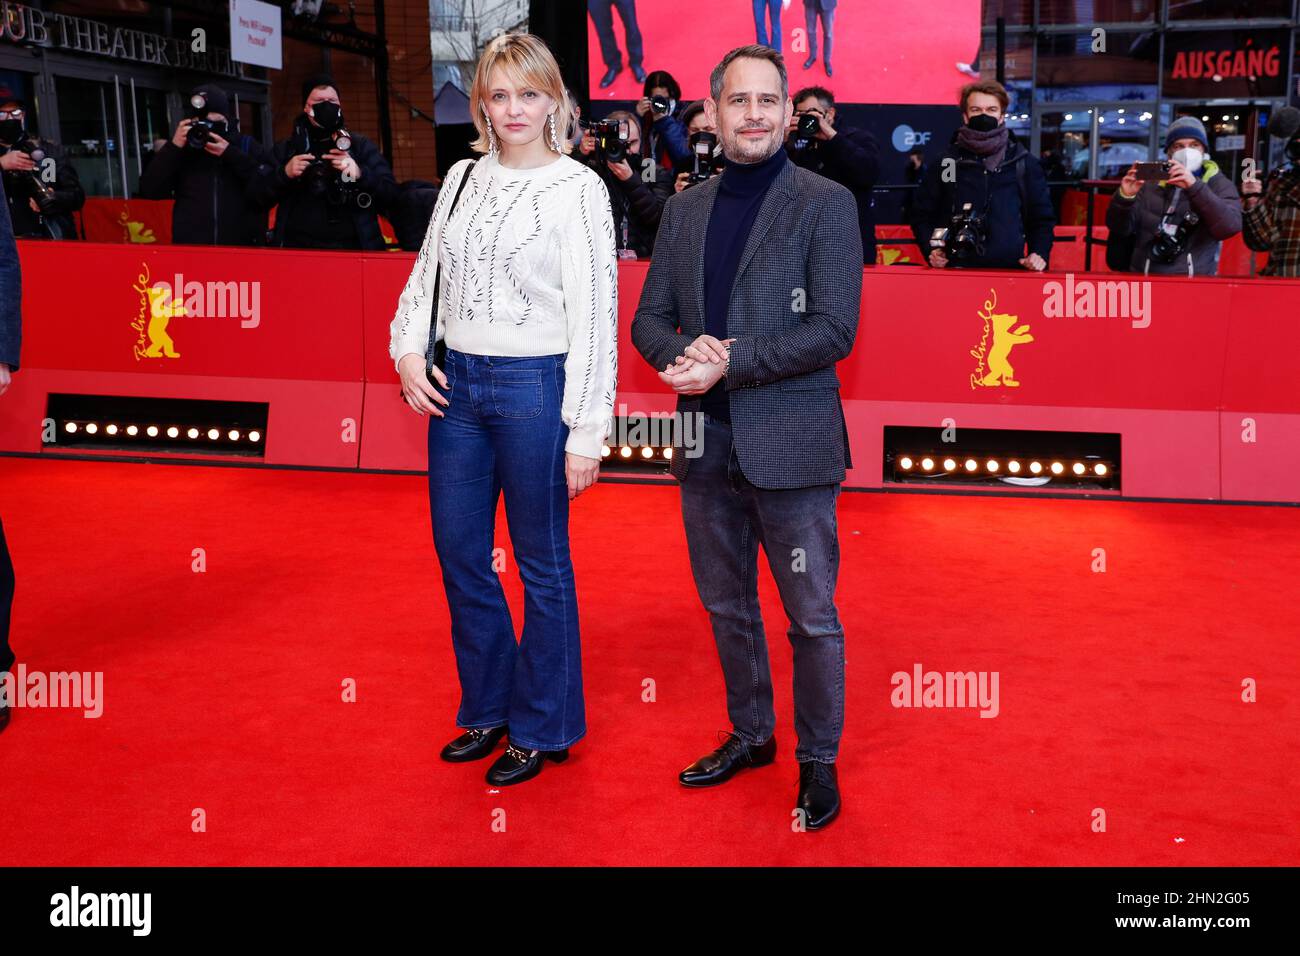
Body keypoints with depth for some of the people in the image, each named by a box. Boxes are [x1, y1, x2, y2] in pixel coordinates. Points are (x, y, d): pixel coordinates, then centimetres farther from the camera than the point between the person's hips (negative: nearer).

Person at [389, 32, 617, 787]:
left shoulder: (578, 188, -7)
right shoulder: (463, 178, 10)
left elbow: (595, 315, -11)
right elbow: (426, 275, 18)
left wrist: (586, 434, -14)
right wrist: (408, 352, 0)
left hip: (533, 386, -6)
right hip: (455, 385, 6)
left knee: (542, 563, 6)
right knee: (459, 554, 13)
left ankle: (543, 727, 24)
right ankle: (490, 708, 33)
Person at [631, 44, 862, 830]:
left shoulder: (827, 204, -6)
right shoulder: (685, 209, 10)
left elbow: (834, 330, -15)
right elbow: (650, 319, 9)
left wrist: (729, 363, -21)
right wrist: (683, 354, -13)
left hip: (790, 446, -5)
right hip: (706, 442, 5)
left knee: (811, 617, 7)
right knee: (727, 606, 19)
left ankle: (819, 759, 25)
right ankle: (751, 734, 38)